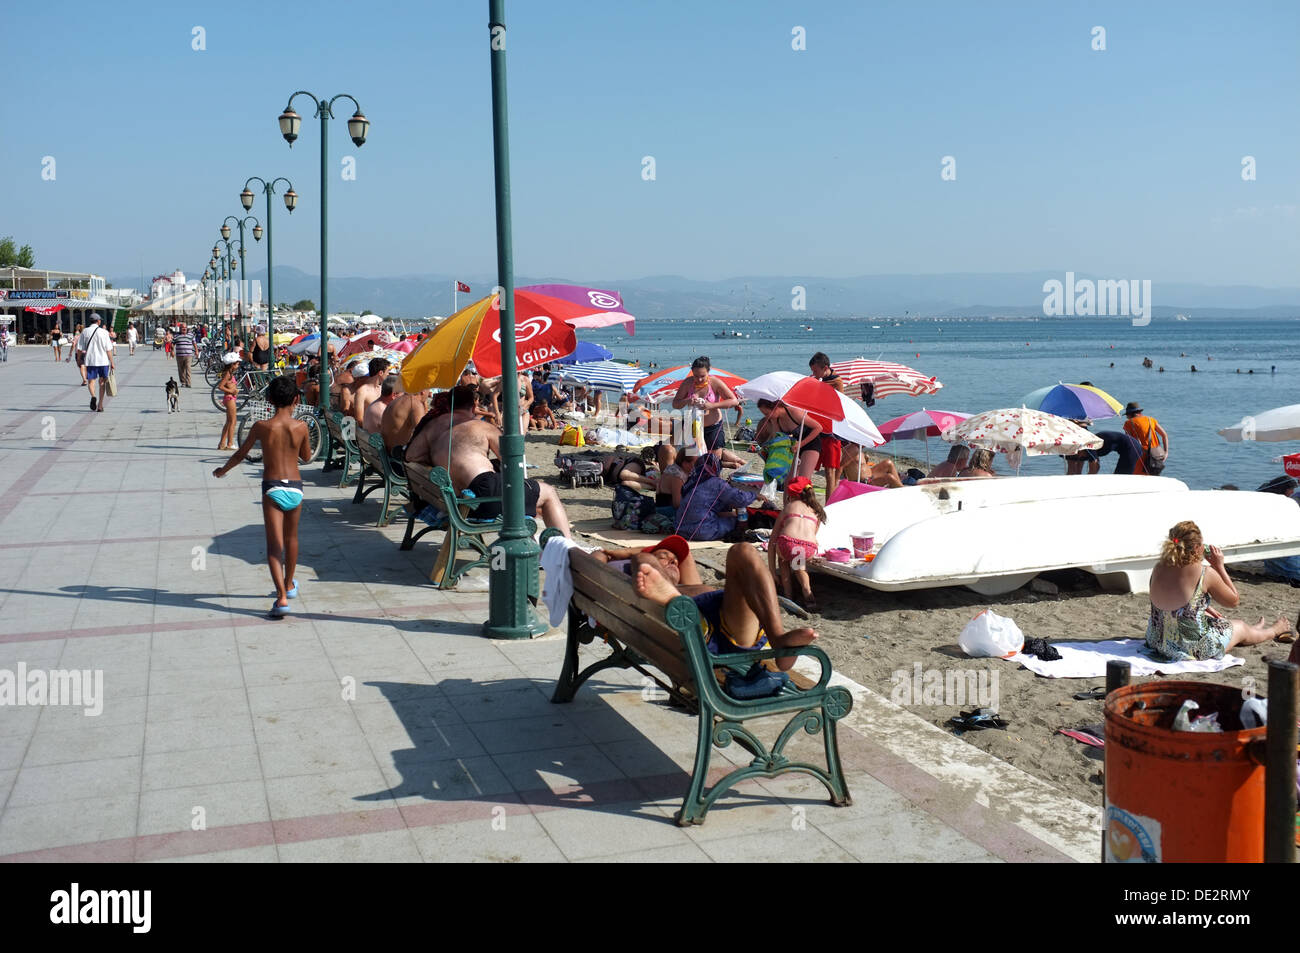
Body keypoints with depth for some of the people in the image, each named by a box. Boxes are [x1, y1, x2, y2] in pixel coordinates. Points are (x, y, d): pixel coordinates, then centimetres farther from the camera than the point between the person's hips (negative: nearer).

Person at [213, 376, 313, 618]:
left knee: (274, 544, -5)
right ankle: (289, 585, 40)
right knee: (291, 538, 22)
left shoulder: (262, 427, -6)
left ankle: (282, 597, -19)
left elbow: (241, 453, 8)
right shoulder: (301, 427, -3)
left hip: (272, 489, -3)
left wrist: (223, 470, 25)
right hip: (295, 488, 3)